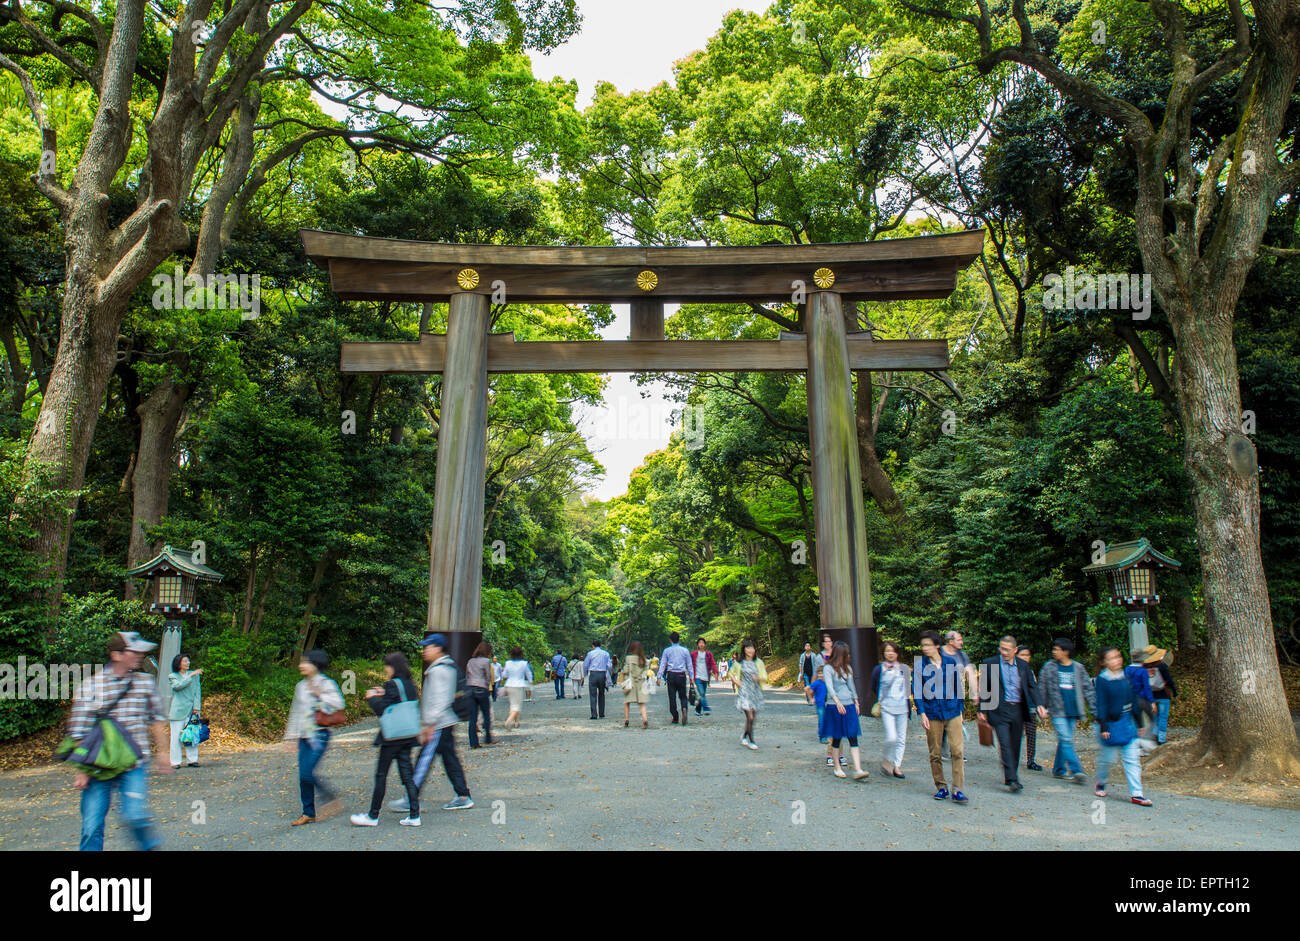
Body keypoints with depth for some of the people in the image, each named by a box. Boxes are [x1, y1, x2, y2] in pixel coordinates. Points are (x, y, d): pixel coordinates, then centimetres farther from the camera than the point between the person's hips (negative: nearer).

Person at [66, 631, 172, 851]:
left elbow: (157, 719, 14)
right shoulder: (90, 686, -4)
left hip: (133, 766, 1)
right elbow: (78, 732, -2)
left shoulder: (145, 682, 5)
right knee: (92, 825, 1)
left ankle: (152, 845, 14)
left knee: (135, 816, -11)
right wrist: (82, 770, -5)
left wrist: (162, 753, 14)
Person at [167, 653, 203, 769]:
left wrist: (196, 707, 1)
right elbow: (178, 686, -14)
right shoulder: (172, 676, 6)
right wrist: (190, 676, -17)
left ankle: (192, 759, 5)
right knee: (176, 736, -3)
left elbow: (197, 691, 11)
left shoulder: (195, 675, 14)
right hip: (177, 710, -2)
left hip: (191, 710, 2)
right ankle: (175, 761, 5)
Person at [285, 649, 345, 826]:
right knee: (303, 775, 6)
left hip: (319, 734, -7)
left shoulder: (326, 684, -6)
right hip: (304, 736, 7)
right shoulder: (301, 686, 13)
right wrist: (291, 735, 17)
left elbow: (338, 704, -18)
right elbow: (296, 712, 19)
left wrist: (319, 695, -15)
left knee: (308, 773, -15)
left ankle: (332, 798, 3)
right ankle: (308, 813, 17)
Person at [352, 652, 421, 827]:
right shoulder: (410, 684, 9)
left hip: (392, 736, -7)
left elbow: (382, 710, -16)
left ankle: (373, 816, 14)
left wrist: (372, 698, 0)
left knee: (381, 775, 4)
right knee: (407, 774, 8)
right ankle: (414, 815, 5)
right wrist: (384, 694, 16)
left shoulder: (393, 684, -14)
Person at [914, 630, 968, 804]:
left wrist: (960, 709, 14)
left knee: (958, 750, -7)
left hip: (952, 712, 1)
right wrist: (922, 713, -11)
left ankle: (957, 790, -3)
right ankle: (941, 787, 19)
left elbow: (958, 686, 14)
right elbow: (917, 690, -2)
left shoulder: (951, 662, 5)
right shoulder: (920, 665, -1)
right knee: (935, 754, 5)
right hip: (932, 714, -1)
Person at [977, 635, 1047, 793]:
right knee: (1005, 744, -12)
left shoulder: (1023, 665, 9)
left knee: (1015, 745, 9)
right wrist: (982, 710, -1)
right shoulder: (989, 664, -1)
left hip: (1018, 710, 4)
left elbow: (1032, 686, 11)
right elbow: (983, 688, 2)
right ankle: (1011, 780, -12)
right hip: (999, 710, -4)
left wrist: (1038, 705, -5)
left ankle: (1012, 777, 23)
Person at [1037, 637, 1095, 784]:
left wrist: (1095, 709, 4)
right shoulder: (1049, 667, 0)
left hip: (1073, 711, 2)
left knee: (1064, 740, 9)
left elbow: (1088, 689, 9)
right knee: (1066, 740, -12)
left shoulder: (1078, 668, 5)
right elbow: (1042, 689, 6)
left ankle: (1058, 769, 21)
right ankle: (1076, 770, -13)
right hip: (1057, 711, -2)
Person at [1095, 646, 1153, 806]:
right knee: (1106, 757, 7)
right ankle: (1100, 784, 30)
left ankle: (1136, 794, 3)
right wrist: (1103, 726, -14)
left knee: (1132, 759, 1)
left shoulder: (1126, 676, 6)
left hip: (1127, 723, 5)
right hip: (1111, 724, -5)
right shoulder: (1102, 679, -11)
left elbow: (1134, 699, 14)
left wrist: (1138, 722, 14)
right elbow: (1101, 704, -11)